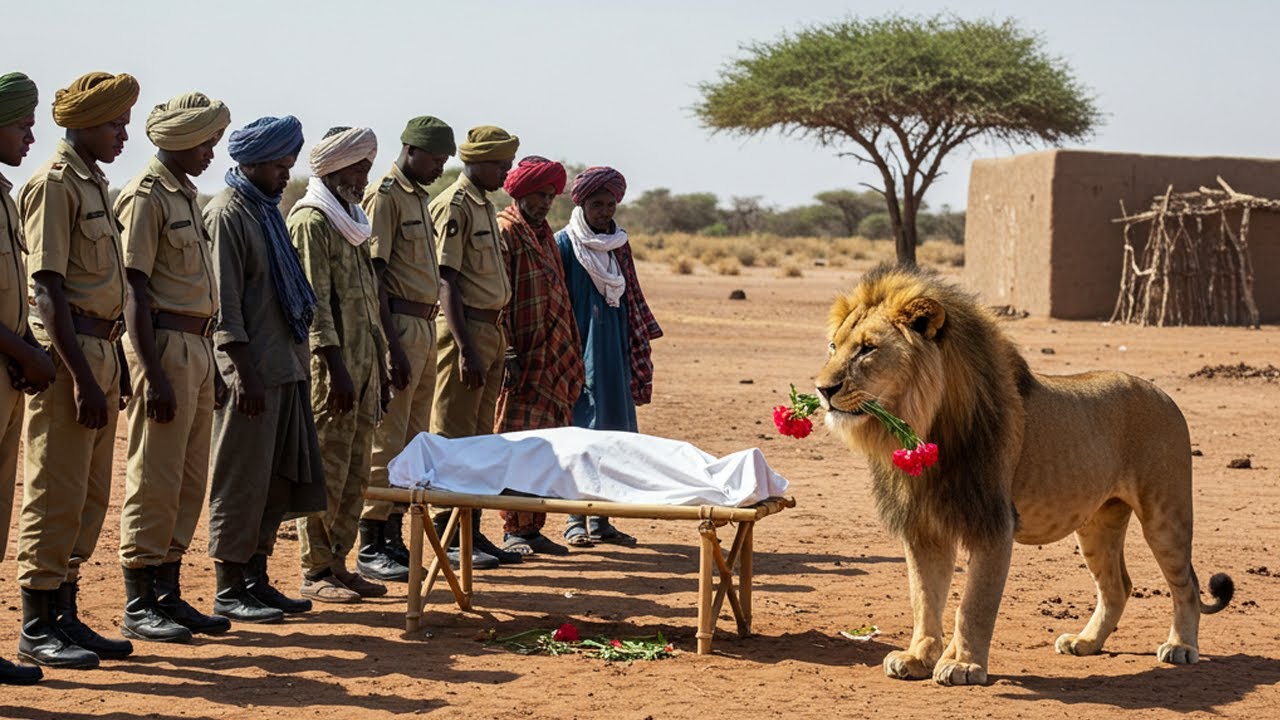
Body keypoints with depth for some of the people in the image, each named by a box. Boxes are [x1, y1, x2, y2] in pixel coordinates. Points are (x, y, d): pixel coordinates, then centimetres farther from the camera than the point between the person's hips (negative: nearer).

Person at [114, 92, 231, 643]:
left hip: (198, 345, 9)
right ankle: (138, 605, 1)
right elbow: (134, 291, -16)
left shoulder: (186, 194, 17)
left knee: (189, 479, 11)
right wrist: (153, 374, -21)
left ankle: (167, 593, 19)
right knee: (155, 479, -5)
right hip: (166, 343, -9)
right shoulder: (147, 196, -11)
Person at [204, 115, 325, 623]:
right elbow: (224, 302, -16)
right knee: (240, 482, -3)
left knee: (278, 482, 12)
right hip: (253, 372, -9)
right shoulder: (228, 212, -11)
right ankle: (229, 591, 3)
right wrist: (245, 372, -20)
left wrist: (298, 362, 19)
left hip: (285, 367, 9)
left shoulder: (265, 209, 16)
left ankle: (256, 579, 20)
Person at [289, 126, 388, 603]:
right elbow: (314, 301, -16)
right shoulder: (310, 221, -10)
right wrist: (336, 367, -20)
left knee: (356, 473, 10)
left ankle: (337, 562, 17)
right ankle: (315, 571, 2)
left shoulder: (350, 222, 18)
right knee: (325, 471, -4)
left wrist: (376, 367, 18)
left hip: (362, 362, 9)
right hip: (329, 365, -9)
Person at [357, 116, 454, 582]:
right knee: (387, 440, -8)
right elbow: (373, 274, -16)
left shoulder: (420, 197, 19)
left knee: (414, 439, 10)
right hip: (399, 325, -9)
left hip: (425, 326, 9)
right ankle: (370, 548, -4)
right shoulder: (385, 195, -9)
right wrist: (392, 345, -21)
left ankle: (394, 539, 16)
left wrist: (426, 332, 19)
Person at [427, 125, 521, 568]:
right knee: (454, 440, -5)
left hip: (491, 329, 9)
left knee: (480, 438, 11)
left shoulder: (485, 206, 17)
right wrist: (465, 348, -22)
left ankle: (472, 532, 16)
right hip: (464, 330, -9)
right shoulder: (453, 206, -11)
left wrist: (497, 343, 18)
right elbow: (446, 281, -17)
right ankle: (448, 537, -2)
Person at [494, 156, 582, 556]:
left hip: (555, 358, 8)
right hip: (523, 358, -8)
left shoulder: (544, 235, 19)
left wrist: (572, 355, 19)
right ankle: (513, 530, -1)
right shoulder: (503, 233, -7)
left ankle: (533, 528, 13)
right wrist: (507, 354, -20)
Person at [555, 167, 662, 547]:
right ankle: (575, 520, 0)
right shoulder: (564, 244, -4)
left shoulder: (619, 245, 13)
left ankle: (601, 519, 11)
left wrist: (638, 355, 16)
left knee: (612, 431, 5)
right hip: (579, 353, -6)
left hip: (614, 354, 6)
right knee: (579, 431, -5)